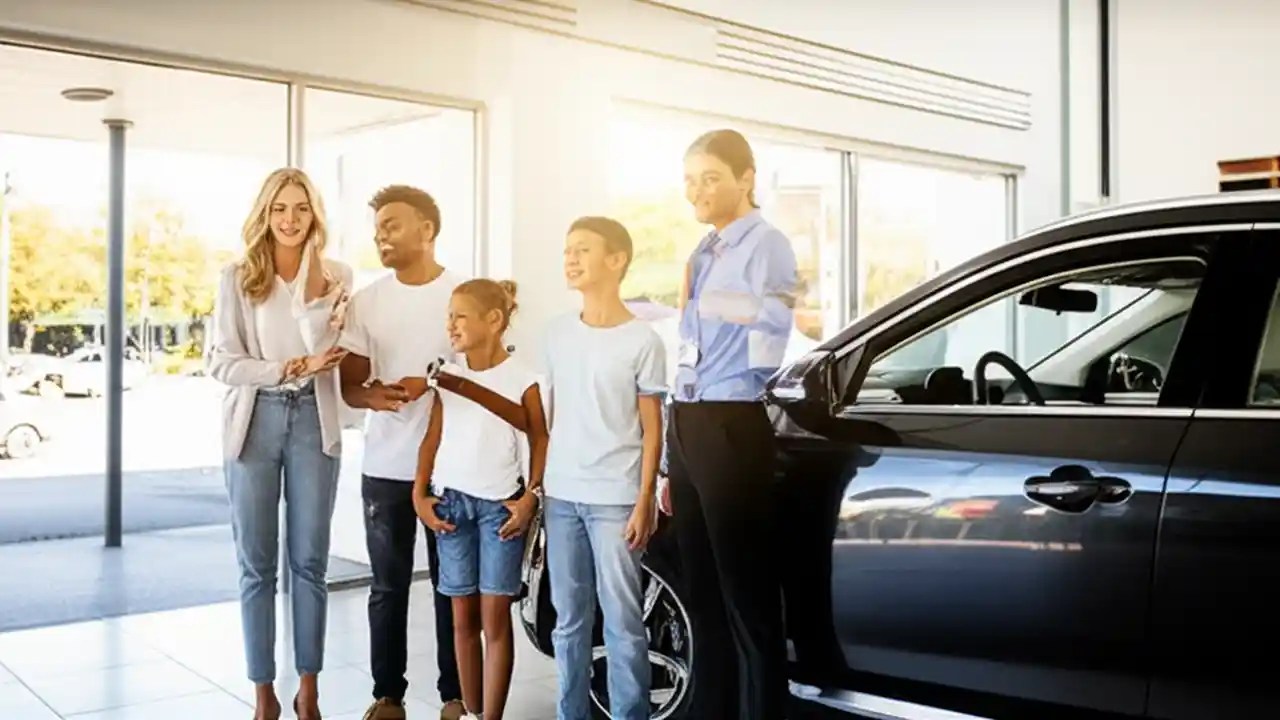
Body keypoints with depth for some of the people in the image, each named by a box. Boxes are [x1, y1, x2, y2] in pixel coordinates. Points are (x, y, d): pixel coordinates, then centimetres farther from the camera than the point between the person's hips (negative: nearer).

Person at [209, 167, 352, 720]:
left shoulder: (336, 277, 3)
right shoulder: (237, 278, 1)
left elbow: (328, 352, -4)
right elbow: (221, 363, -4)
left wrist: (312, 285, -12)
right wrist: (287, 369, -15)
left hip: (314, 420, 0)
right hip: (256, 420, 0)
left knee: (310, 561, 7)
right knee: (257, 564, 5)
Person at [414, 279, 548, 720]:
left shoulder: (521, 380, -8)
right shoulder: (447, 375, 5)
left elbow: (540, 442, -1)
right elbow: (434, 437, 8)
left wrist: (531, 498, -9)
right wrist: (420, 494, 2)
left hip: (500, 504, -4)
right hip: (451, 500, 4)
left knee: (495, 617, -4)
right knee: (463, 618, 9)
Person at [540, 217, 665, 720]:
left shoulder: (642, 341, -5)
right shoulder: (557, 334, 8)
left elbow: (652, 430, -3)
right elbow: (550, 415, 13)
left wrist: (644, 503, -9)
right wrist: (540, 485, 10)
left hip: (615, 499, -4)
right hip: (561, 496, 4)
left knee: (623, 623, 1)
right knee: (569, 620, 11)